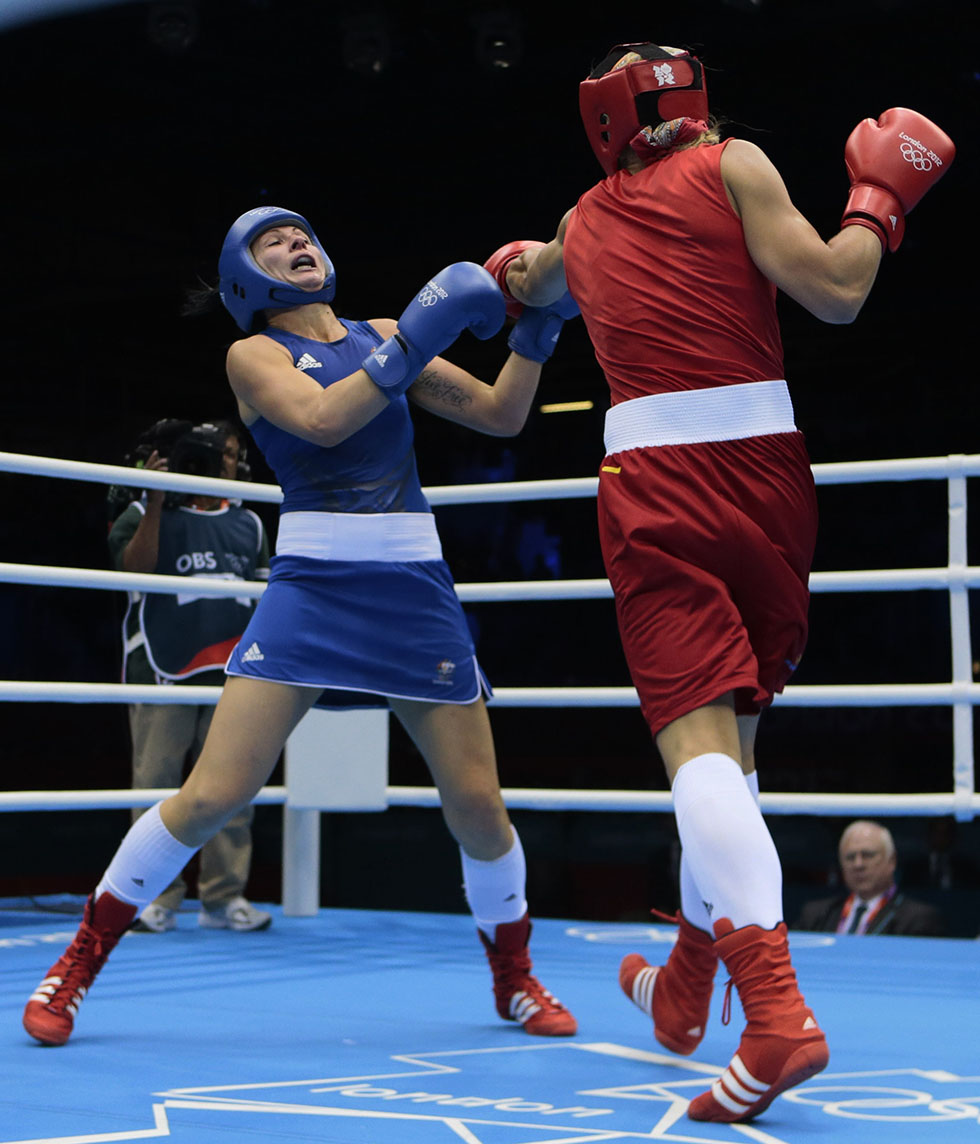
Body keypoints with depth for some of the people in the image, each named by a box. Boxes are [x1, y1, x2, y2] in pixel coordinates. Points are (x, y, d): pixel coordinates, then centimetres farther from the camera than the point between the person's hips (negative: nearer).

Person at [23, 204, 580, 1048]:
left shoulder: (383, 336, 15)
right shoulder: (253, 354, 4)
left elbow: (501, 415, 14)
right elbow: (322, 417, -17)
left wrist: (535, 331, 0)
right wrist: (416, 337, -20)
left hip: (415, 590, 3)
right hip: (311, 588, -3)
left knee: (478, 806, 2)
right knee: (213, 795, -10)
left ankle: (515, 978, 26)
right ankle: (77, 965, 7)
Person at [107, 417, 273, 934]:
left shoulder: (248, 523, 18)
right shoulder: (146, 514, 5)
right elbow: (135, 568, -12)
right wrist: (155, 503, -18)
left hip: (232, 676, 4)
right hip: (163, 671, -4)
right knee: (156, 783, -5)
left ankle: (223, 896, 7)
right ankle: (157, 896, 2)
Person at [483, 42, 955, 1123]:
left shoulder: (582, 223, 20)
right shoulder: (730, 168, 6)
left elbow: (524, 283, 43)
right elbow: (834, 293, -5)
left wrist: (520, 268, 68)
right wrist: (877, 196, 12)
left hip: (653, 482, 0)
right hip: (765, 470, 0)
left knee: (700, 740, -11)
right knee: (731, 732, 15)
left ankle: (775, 1008, -30)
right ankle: (684, 992, 25)